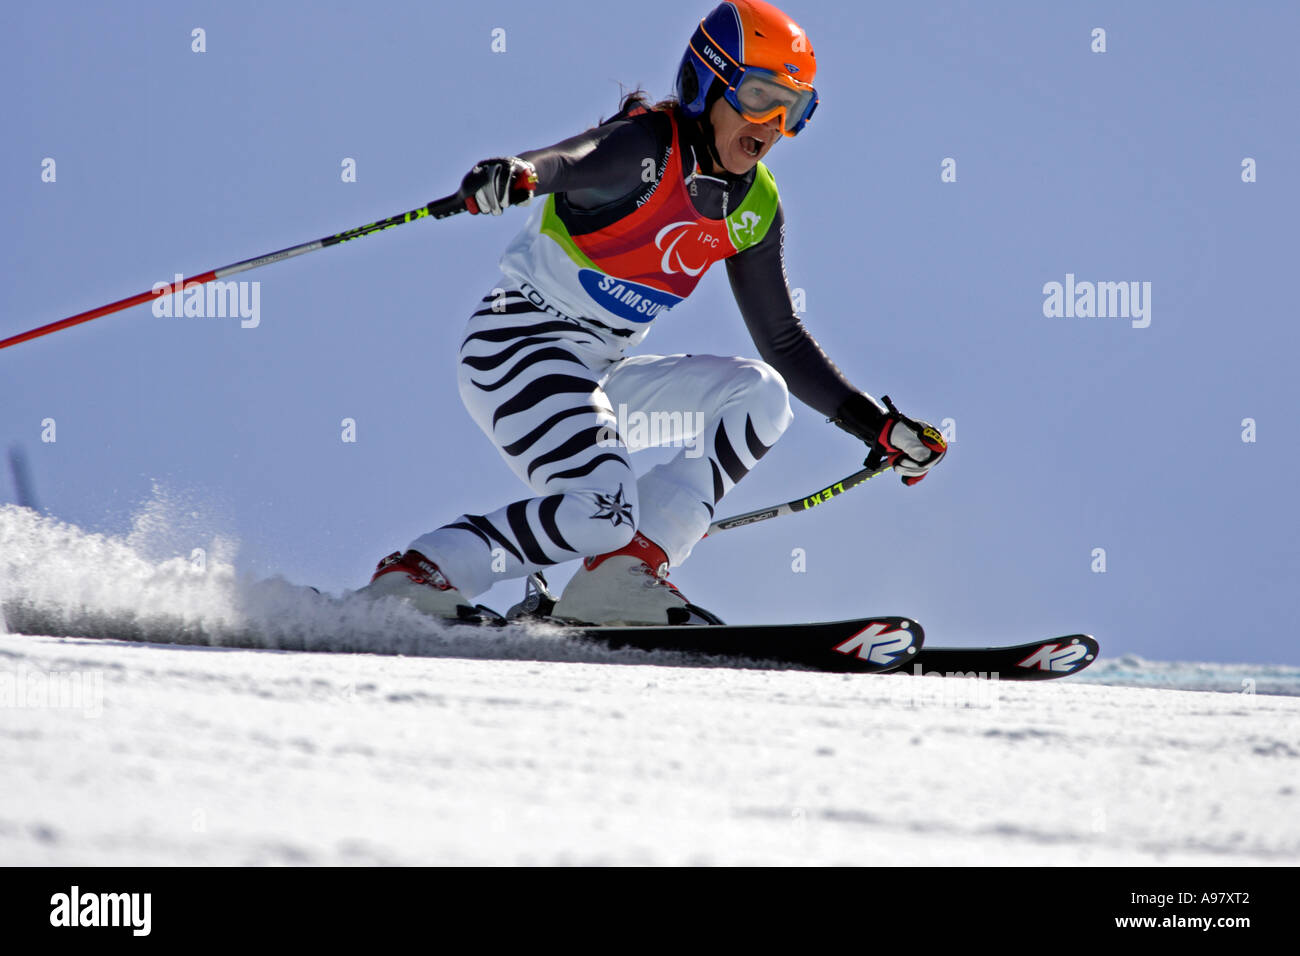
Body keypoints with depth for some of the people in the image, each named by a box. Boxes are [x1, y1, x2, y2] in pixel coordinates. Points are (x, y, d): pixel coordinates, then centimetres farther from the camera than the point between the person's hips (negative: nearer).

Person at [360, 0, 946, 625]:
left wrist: (880, 428, 13)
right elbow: (573, 160, -37)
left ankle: (624, 573, -11)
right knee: (602, 513, -27)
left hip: (600, 380, 9)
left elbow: (783, 343, 17)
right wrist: (515, 177, -61)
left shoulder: (753, 208, 8)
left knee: (761, 393, -5)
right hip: (521, 344, -9)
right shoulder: (648, 147, -15)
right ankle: (418, 576, -15)